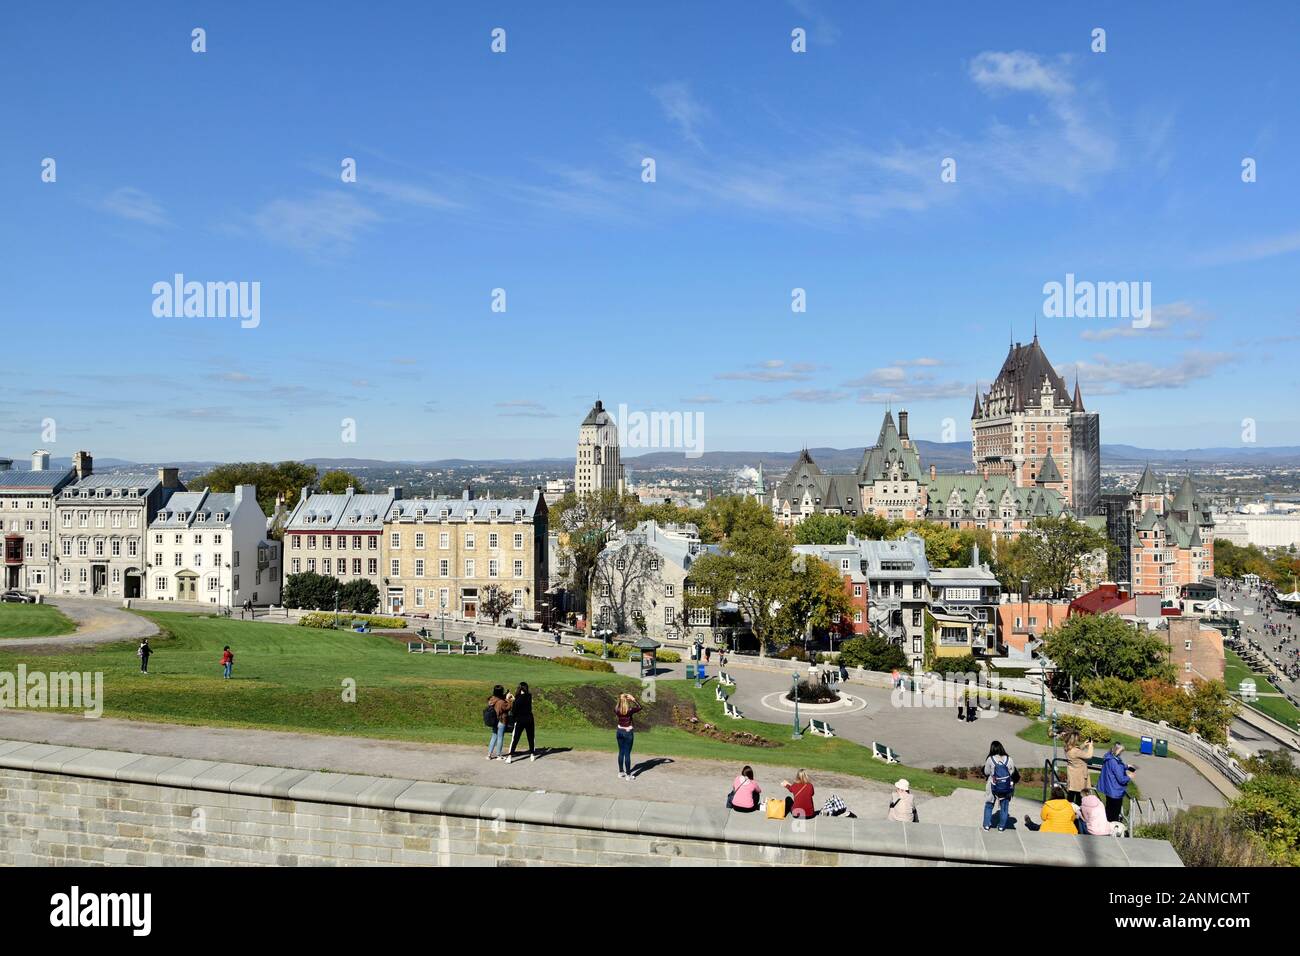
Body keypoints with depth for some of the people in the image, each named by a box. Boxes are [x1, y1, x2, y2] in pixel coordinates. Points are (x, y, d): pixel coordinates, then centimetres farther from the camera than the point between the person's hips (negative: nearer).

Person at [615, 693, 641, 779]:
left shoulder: (617, 710, -7)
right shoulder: (630, 710, -17)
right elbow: (639, 708, -2)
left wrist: (620, 699, 10)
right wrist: (633, 700, -1)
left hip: (619, 731, 5)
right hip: (628, 732, -5)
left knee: (621, 752, 15)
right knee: (627, 753, 0)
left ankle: (621, 772, 23)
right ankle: (628, 775, 4)